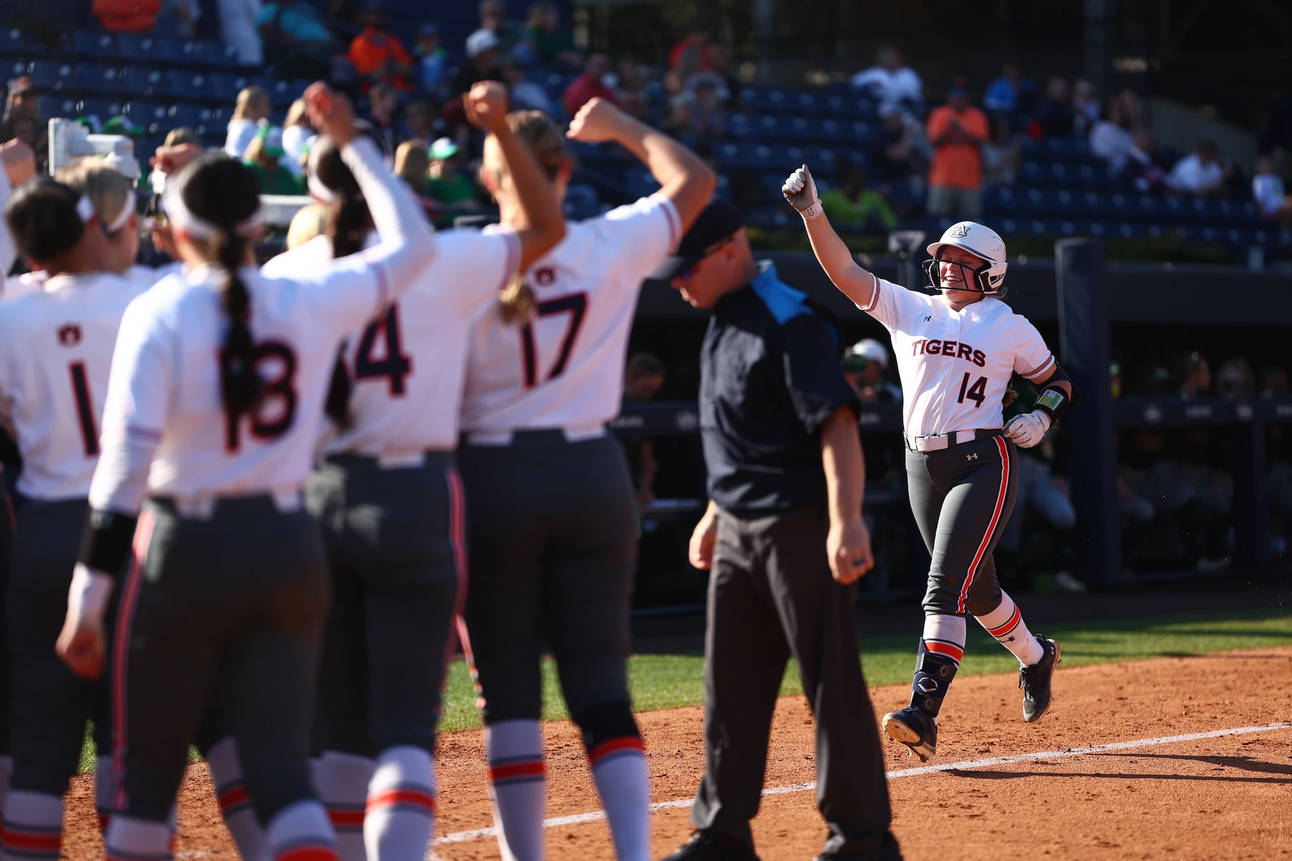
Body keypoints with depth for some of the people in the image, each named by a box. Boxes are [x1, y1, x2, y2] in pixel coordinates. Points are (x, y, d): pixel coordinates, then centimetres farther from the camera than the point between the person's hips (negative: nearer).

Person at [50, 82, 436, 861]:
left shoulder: (159, 314, -9)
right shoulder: (312, 305, 0)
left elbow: (124, 465, -14)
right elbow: (413, 244, 18)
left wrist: (88, 603, -12)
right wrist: (353, 142, 25)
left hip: (186, 553, -3)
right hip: (291, 546, 3)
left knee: (146, 772, 12)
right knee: (283, 767, 3)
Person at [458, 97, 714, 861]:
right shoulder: (611, 247, -2)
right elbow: (696, 178, 15)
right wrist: (622, 127, 27)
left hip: (494, 477, -2)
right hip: (594, 475, 2)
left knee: (510, 692, 6)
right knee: (602, 691, 4)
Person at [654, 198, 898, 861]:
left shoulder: (791, 322, -16)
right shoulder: (723, 323, 13)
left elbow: (836, 422, -24)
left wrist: (846, 521, -31)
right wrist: (716, 513, 25)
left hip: (800, 527, -9)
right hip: (739, 533, 9)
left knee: (831, 681, -3)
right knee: (729, 683, 11)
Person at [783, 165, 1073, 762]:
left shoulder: (1010, 329, 3)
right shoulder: (908, 309, 8)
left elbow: (1060, 383, 14)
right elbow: (845, 272, -3)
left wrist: (1041, 417, -8)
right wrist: (812, 213, -16)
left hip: (982, 461, -4)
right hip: (922, 466, 5)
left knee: (946, 585, -17)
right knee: (976, 588, 16)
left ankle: (924, 711, -25)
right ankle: (1034, 658, 44)